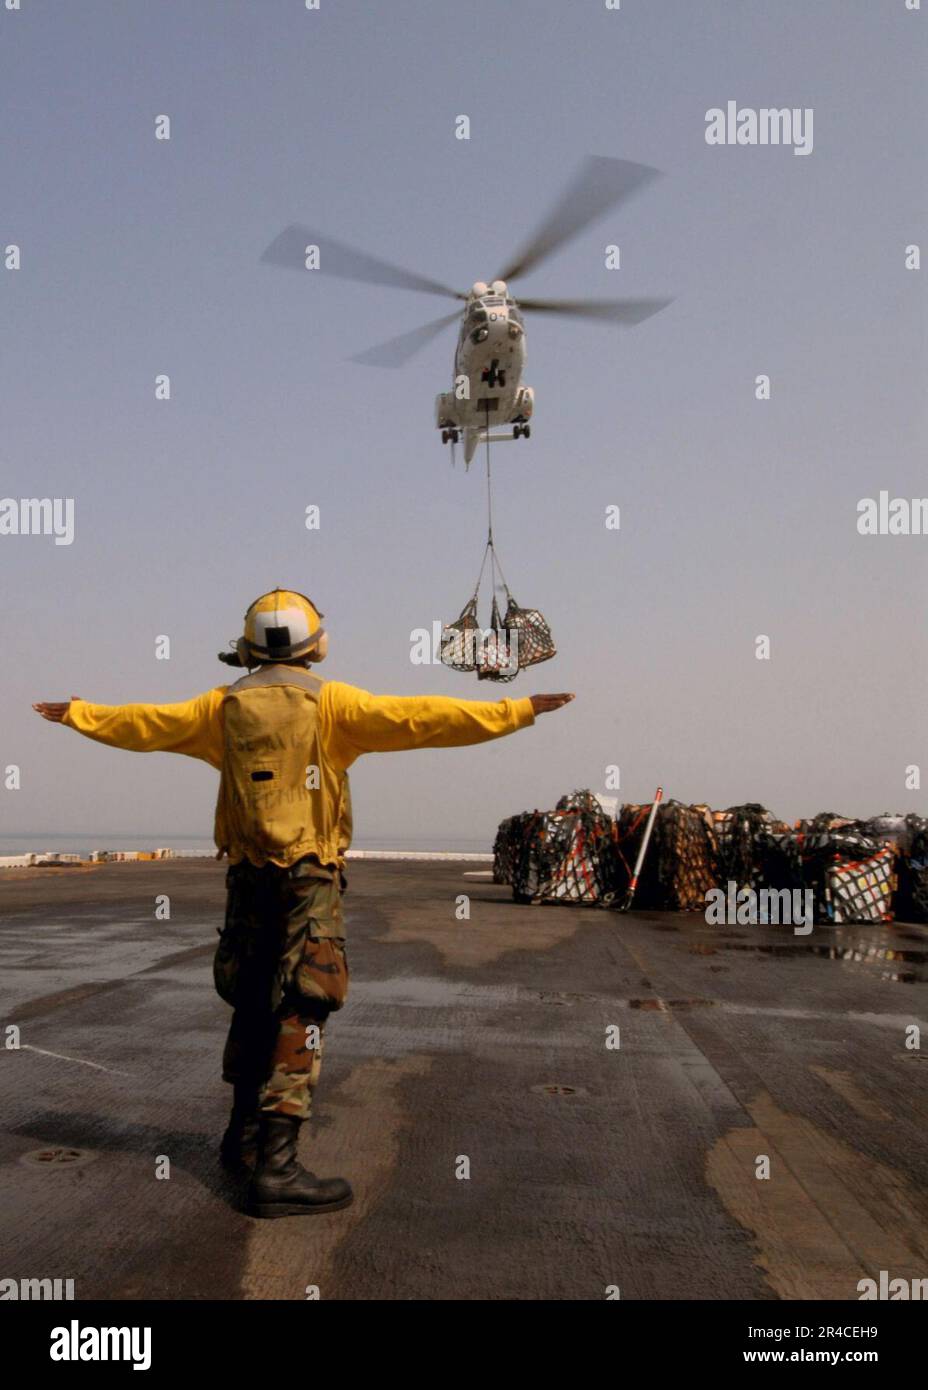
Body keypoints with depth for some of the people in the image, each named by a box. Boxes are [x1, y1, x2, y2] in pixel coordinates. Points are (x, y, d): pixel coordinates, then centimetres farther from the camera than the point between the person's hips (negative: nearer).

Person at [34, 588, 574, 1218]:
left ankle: (246, 1132, 33)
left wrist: (78, 714, 35)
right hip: (308, 882, -5)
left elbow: (142, 723, 17)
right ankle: (277, 1167, -7)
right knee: (299, 1017, -4)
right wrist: (514, 712, -11)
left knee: (253, 1004, 20)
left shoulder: (223, 706, 6)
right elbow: (419, 717, -14)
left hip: (248, 878, 5)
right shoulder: (330, 702, -7)